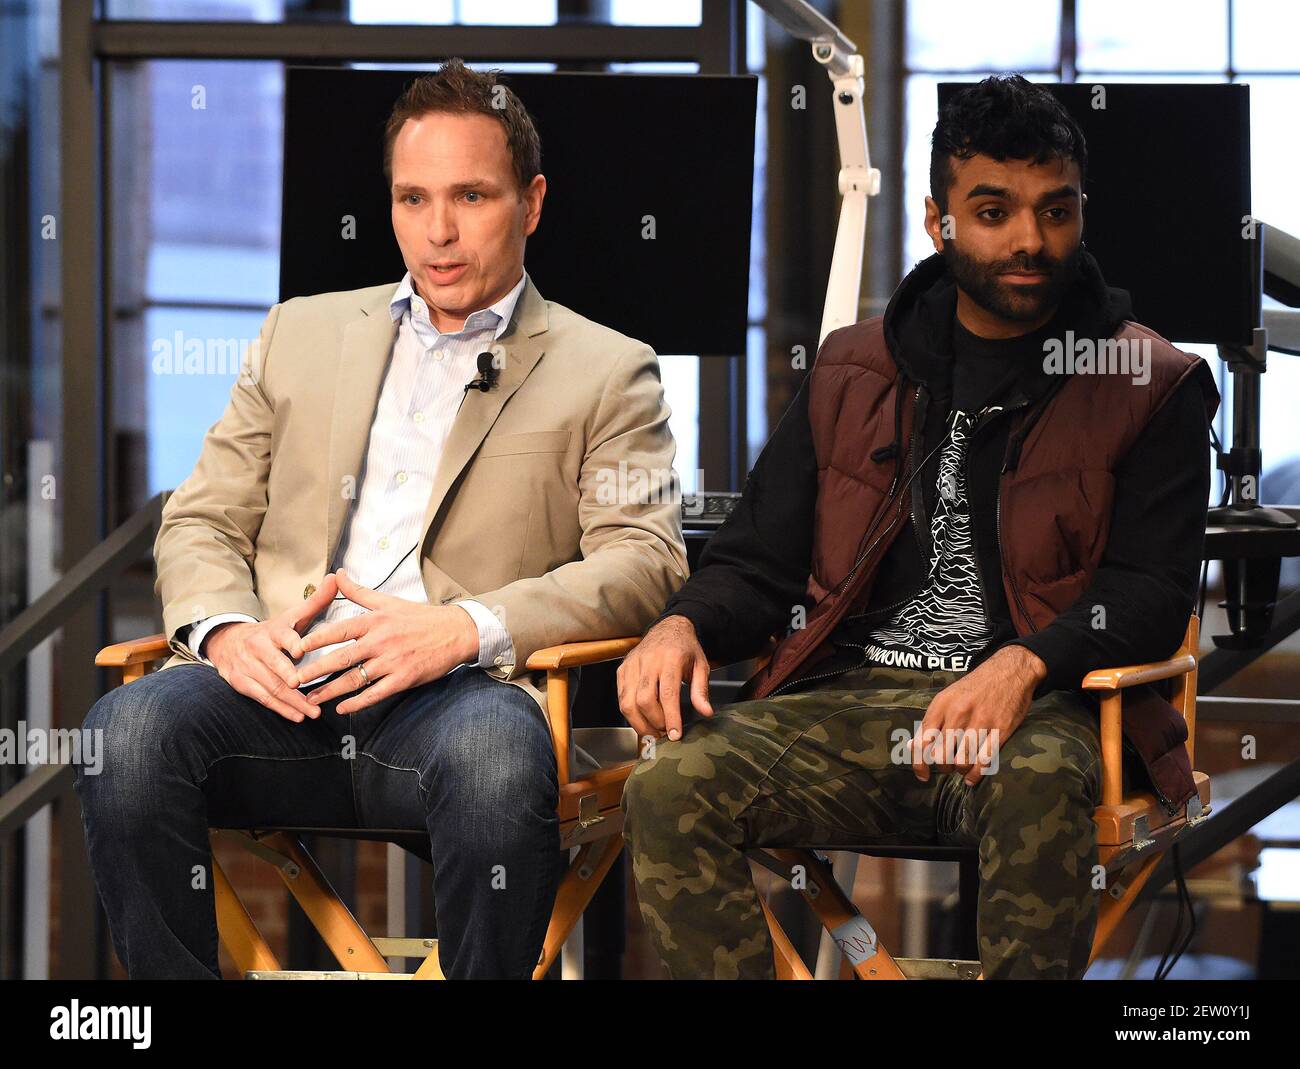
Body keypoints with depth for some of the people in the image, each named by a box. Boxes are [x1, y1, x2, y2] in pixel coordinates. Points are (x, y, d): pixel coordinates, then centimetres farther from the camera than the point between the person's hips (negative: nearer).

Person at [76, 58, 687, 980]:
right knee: (127, 730, -30)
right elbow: (202, 521, 21)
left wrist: (465, 630, -16)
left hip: (454, 695, -3)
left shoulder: (607, 372, 14)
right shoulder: (305, 333, 25)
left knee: (497, 757, -39)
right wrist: (223, 627, -4)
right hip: (281, 690, 3)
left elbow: (646, 561, 1)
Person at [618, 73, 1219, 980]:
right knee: (669, 789, -26)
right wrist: (683, 626, -4)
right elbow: (757, 562, 20)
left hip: (1033, 706, -3)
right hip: (848, 699, 3)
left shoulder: (1151, 387, 10)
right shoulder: (853, 370, 19)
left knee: (1040, 792, -40)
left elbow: (1152, 589, 1)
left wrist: (1025, 665, -19)